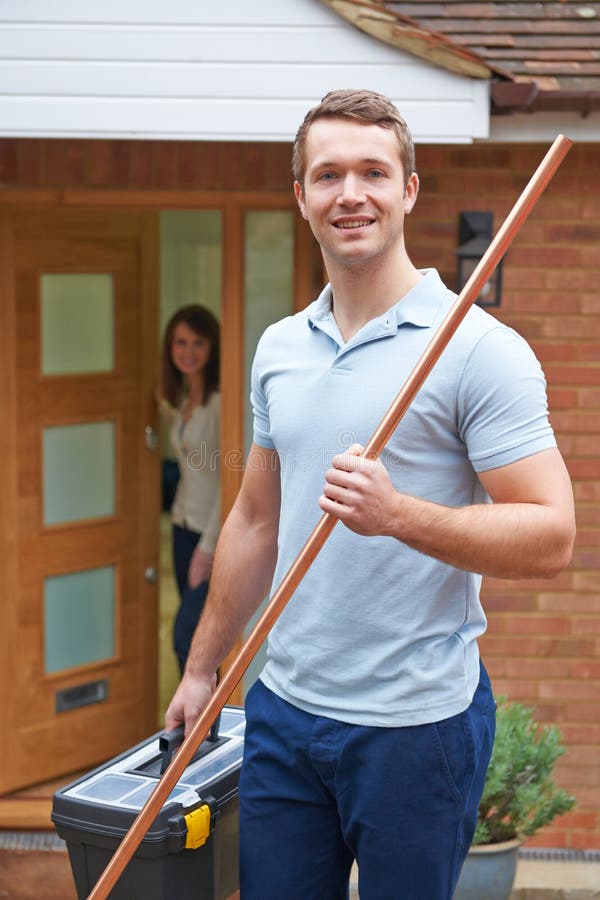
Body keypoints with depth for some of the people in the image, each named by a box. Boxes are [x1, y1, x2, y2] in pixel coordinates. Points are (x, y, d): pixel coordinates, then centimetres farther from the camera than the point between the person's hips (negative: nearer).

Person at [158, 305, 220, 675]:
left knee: (187, 637, -11)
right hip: (185, 524, 8)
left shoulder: (221, 399, -18)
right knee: (195, 635, 12)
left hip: (217, 532, -8)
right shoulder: (179, 397, 8)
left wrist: (209, 547, -19)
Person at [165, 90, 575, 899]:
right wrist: (202, 666, 18)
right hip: (283, 708, 6)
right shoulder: (277, 348, 8)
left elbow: (550, 536, -16)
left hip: (418, 720, -5)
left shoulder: (479, 349, -11)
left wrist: (398, 514, -29)